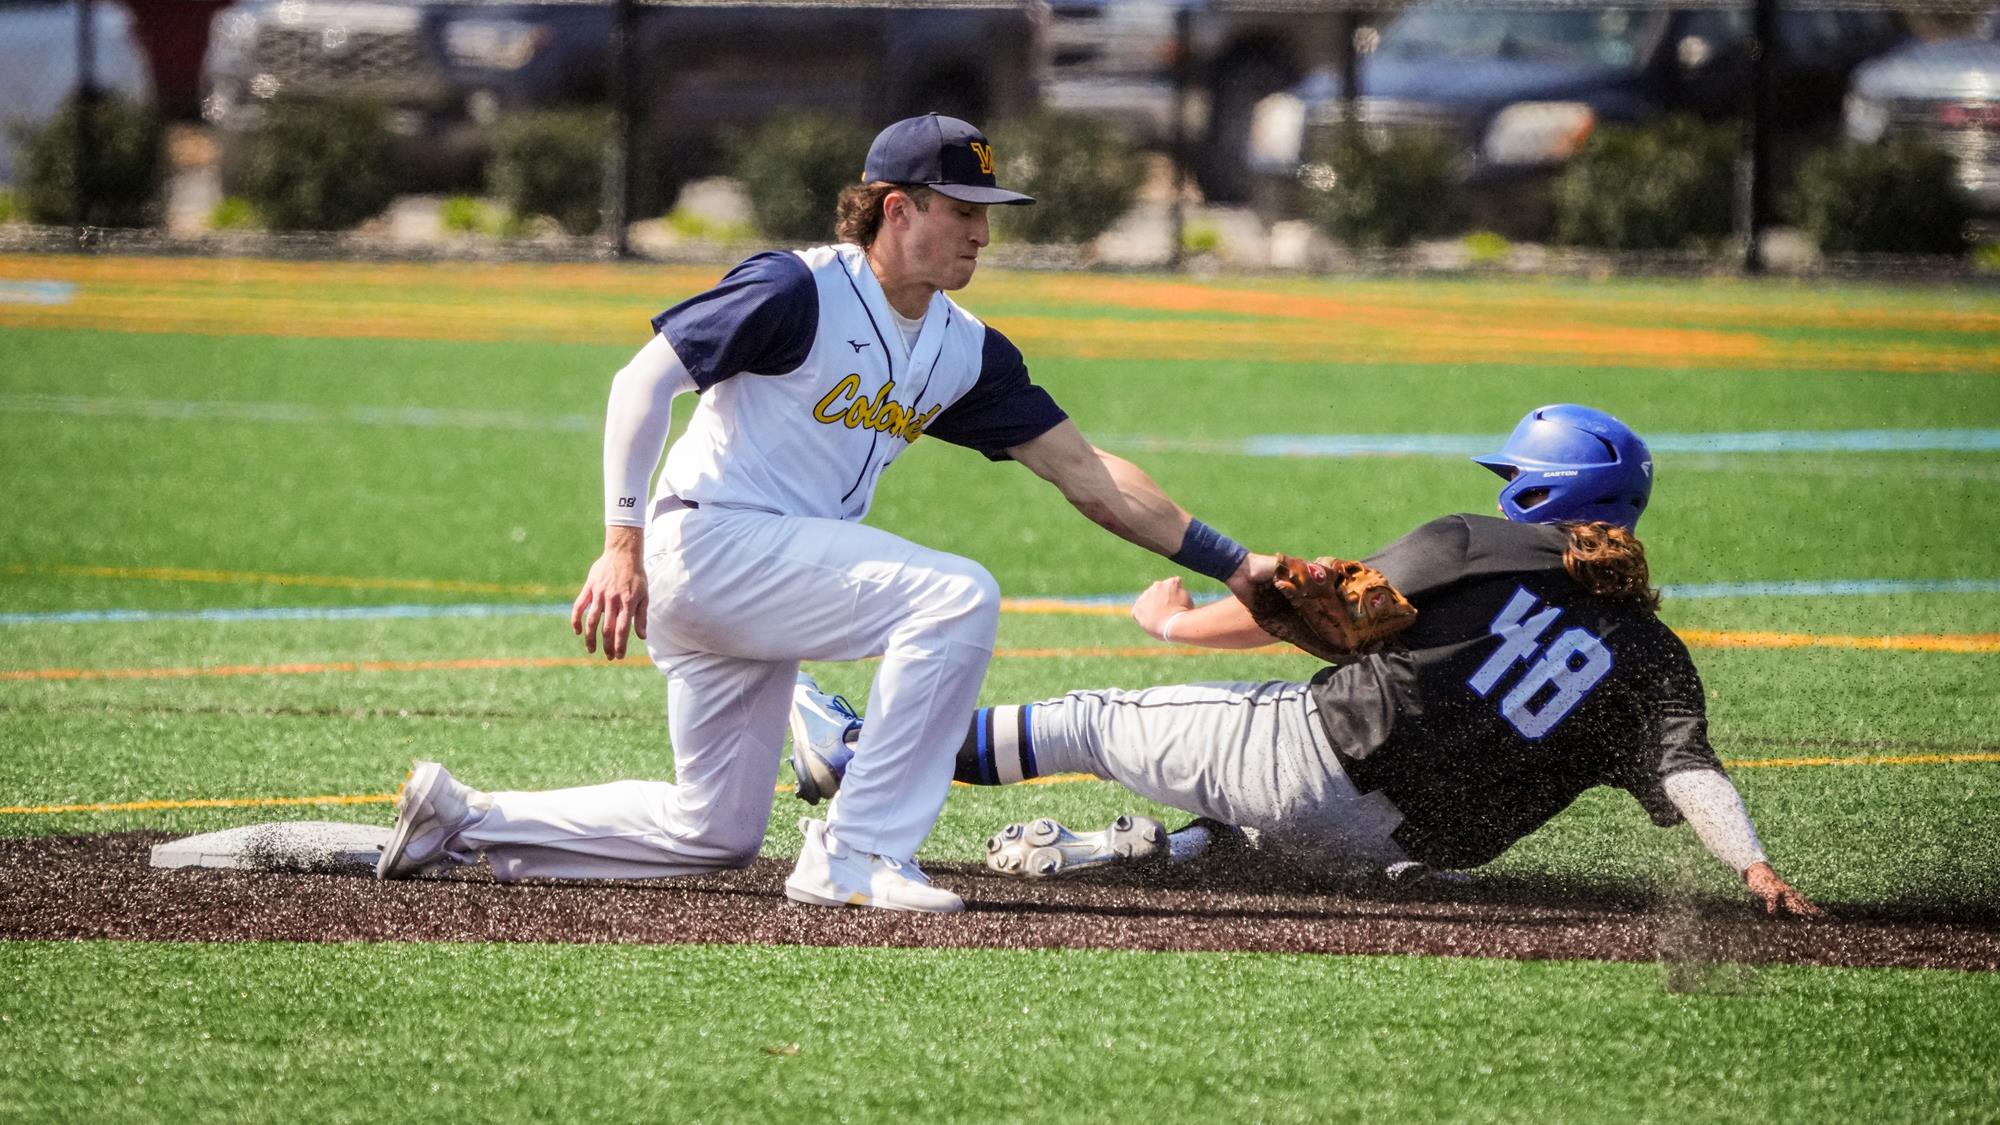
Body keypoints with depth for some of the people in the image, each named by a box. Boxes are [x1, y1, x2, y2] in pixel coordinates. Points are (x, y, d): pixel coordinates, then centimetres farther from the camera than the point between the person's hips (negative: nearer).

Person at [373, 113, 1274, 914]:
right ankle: (854, 854, -20)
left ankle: (465, 821, 21)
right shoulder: (801, 292, -14)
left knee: (716, 836, 13)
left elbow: (1088, 476, 9)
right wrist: (624, 543, -22)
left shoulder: (966, 352, 9)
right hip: (708, 543, -9)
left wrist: (1227, 563, 3)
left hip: (775, 574, 9)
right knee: (956, 595, -24)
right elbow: (643, 381, -15)